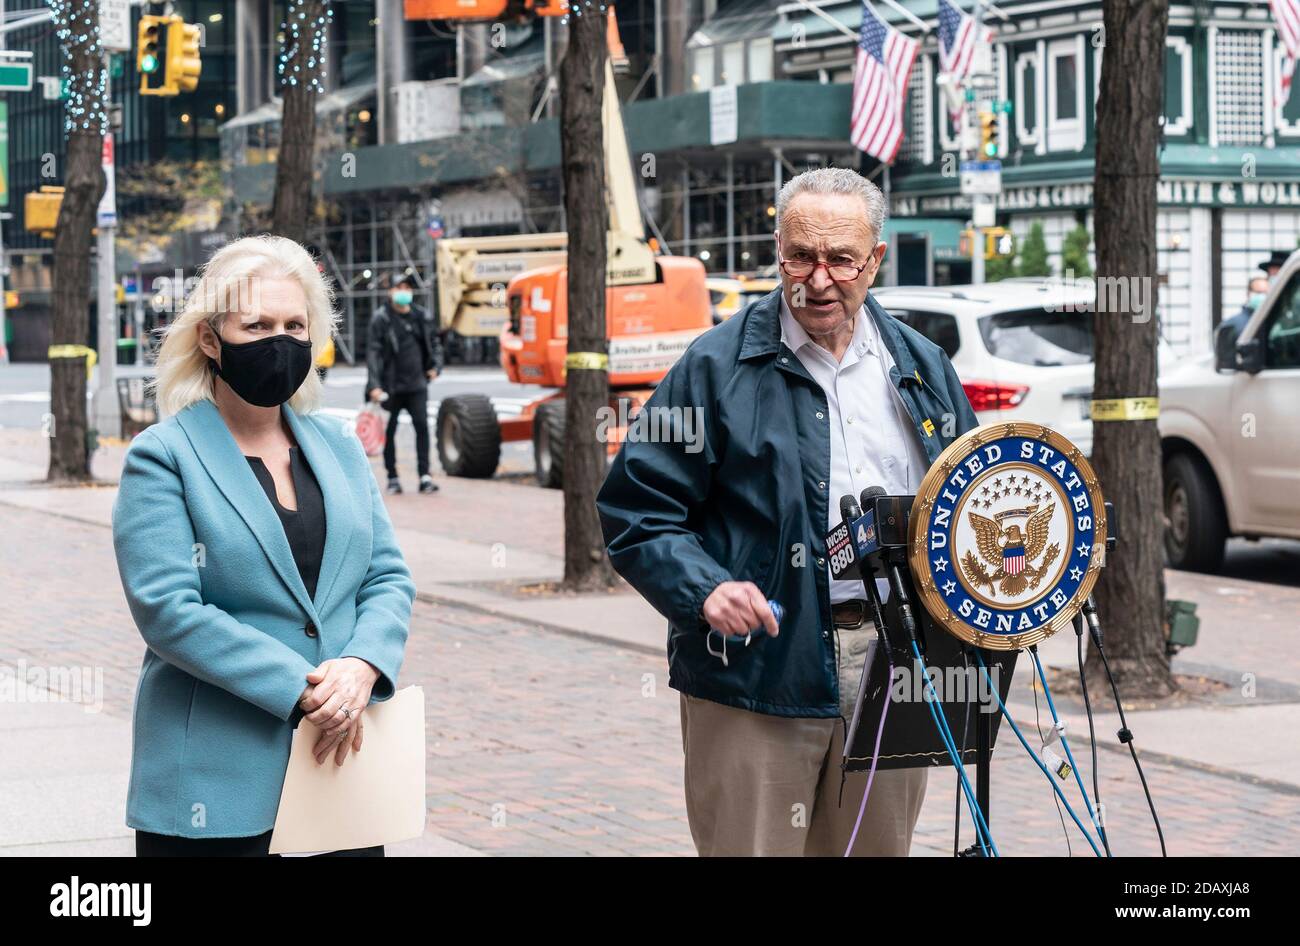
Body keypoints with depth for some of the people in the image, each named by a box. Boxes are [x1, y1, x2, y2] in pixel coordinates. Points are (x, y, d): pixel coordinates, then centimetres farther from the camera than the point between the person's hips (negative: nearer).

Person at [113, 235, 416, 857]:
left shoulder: (338, 447, 13)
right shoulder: (163, 457, -4)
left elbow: (389, 578, 9)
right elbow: (167, 609, -14)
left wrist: (361, 667, -12)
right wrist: (300, 691, -19)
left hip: (341, 758, 5)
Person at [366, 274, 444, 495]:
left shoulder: (423, 317, 9)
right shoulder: (381, 319, -4)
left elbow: (434, 344, 22)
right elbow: (373, 352, -8)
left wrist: (435, 365, 4)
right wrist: (374, 385, -16)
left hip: (417, 385, 3)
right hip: (391, 386, -3)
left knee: (422, 426, -7)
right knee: (389, 431, 5)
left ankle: (424, 476, -6)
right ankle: (392, 478, 14)